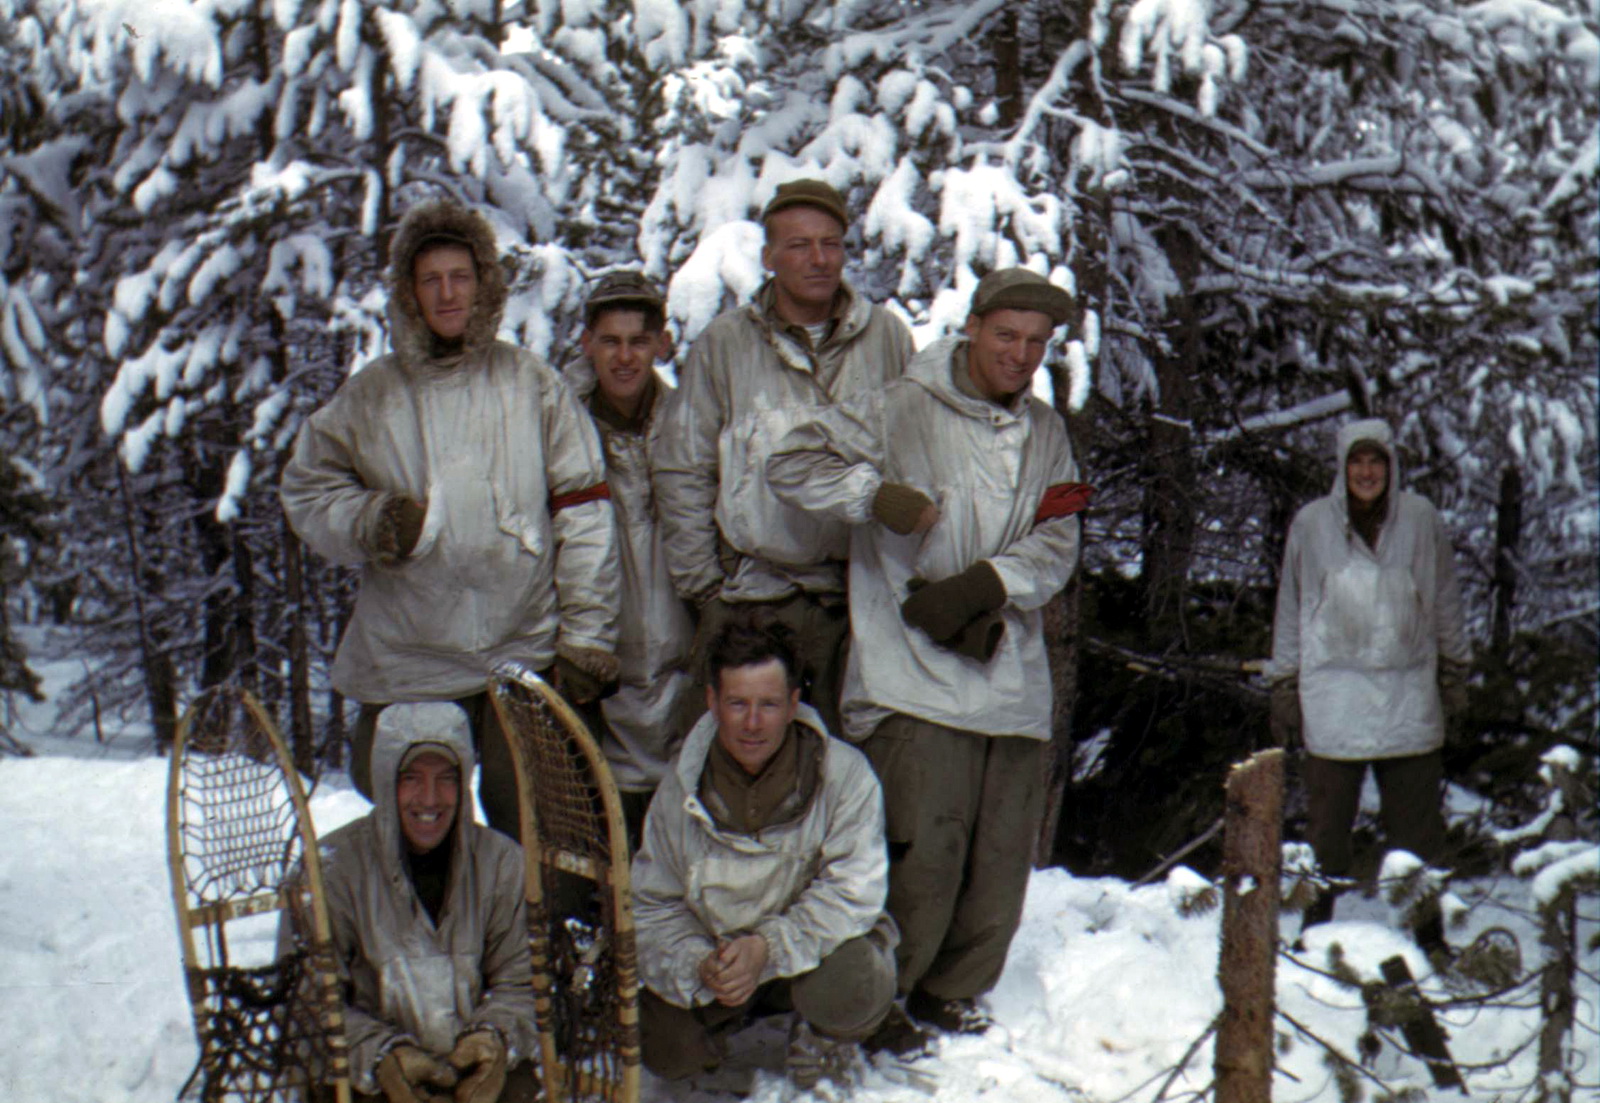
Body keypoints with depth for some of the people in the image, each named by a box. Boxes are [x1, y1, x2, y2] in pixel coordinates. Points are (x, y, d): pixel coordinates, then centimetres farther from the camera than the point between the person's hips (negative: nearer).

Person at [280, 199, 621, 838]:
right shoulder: (370, 394, 6)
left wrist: (586, 636, -1)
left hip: (525, 652, -1)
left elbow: (583, 514, 3)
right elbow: (306, 488, 13)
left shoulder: (532, 385, 4)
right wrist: (369, 521, -8)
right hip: (405, 663, 1)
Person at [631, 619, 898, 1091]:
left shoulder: (843, 774, -19)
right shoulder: (680, 791, -9)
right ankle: (728, 1017, 20)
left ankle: (825, 1036, 4)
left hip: (816, 947, -2)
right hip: (713, 952, 3)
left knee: (850, 984, -35)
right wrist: (698, 964, -25)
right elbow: (652, 907, -5)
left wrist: (769, 949, -33)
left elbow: (853, 892, -23)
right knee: (665, 1051, -16)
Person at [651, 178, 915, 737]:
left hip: (862, 597, 1)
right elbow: (682, 471, 6)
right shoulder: (724, 341, 2)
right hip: (752, 595, -1)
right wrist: (703, 581, 3)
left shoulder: (887, 337, 6)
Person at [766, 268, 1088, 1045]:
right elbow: (792, 464, -6)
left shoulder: (1046, 434, 14)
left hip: (1013, 676, 6)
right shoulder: (901, 412, -3)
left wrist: (985, 586, -12)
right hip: (915, 681, -5)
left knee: (1001, 852, 9)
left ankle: (952, 989, 27)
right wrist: (878, 494, -21)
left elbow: (1056, 545, 6)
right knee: (923, 851, -8)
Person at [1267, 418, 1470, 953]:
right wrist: (1285, 688, 8)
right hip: (1332, 692, -1)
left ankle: (1426, 930, 16)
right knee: (1327, 825, 1)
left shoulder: (1421, 520, 4)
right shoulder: (1311, 524, 2)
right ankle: (1318, 930, 12)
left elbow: (1445, 603, 14)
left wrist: (1455, 675, 14)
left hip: (1409, 693, 1)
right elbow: (1290, 610, 9)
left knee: (1416, 823, 4)